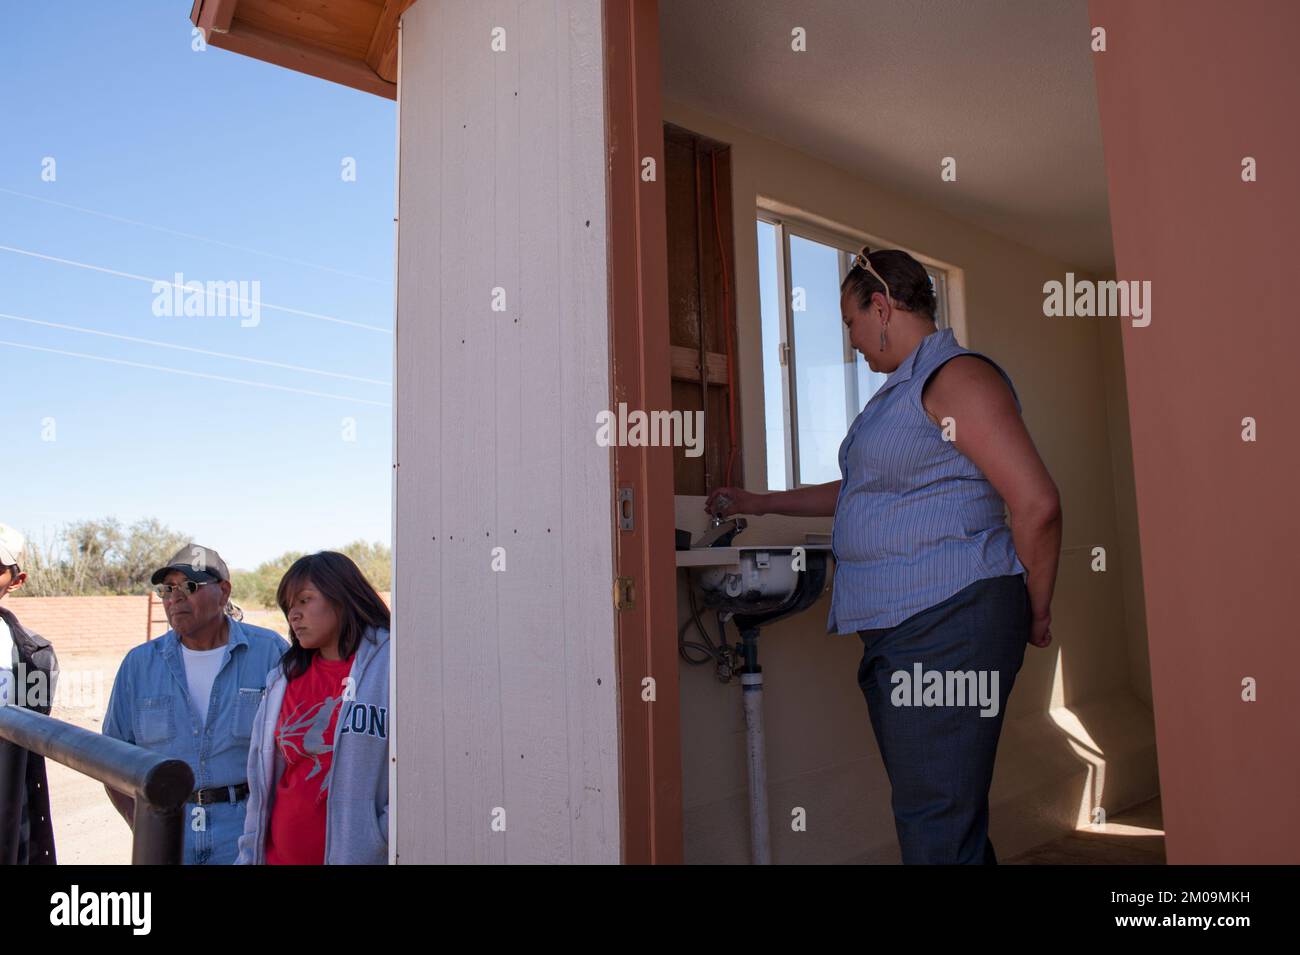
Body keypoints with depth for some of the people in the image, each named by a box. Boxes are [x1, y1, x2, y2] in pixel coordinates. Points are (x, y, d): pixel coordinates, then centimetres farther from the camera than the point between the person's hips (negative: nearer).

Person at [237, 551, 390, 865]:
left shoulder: (391, 666, -9)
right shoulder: (284, 679, 10)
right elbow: (261, 778, 13)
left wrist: (383, 842, -16)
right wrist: (250, 854, 9)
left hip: (359, 854, -5)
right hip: (282, 854, 5)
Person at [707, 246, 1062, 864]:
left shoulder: (956, 377, -9)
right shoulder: (898, 392, 23)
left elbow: (1036, 503, -15)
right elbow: (860, 491, 36)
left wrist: (1037, 615, -5)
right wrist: (760, 503, 38)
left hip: (950, 622, -9)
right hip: (894, 630, 9)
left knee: (936, 826, -6)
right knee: (953, 818, 13)